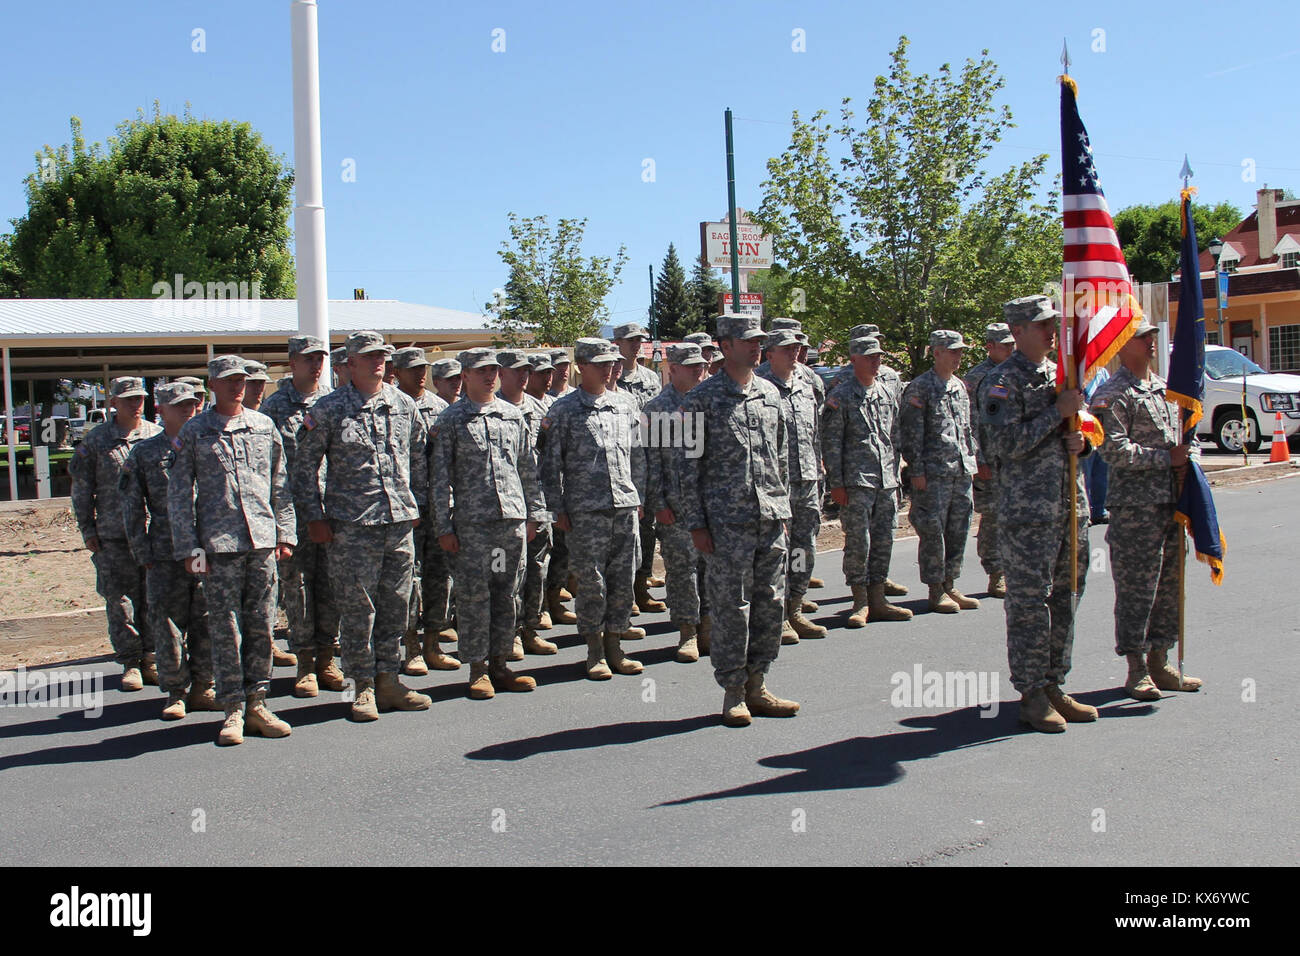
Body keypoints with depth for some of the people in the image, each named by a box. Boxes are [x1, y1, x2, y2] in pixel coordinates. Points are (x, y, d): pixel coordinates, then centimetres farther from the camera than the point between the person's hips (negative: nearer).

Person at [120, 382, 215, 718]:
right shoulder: (144, 453, 7)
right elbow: (134, 507, 8)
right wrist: (143, 554, 2)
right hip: (166, 555, -1)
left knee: (208, 623, 4)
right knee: (168, 625, 2)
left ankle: (202, 687, 18)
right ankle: (176, 693, 16)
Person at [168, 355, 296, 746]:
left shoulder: (264, 426, 12)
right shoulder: (194, 431, 5)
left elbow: (281, 484, 15)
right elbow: (179, 494, 4)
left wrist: (284, 534, 9)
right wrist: (189, 548, -3)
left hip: (262, 541, 3)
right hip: (219, 544, -2)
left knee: (261, 625, 5)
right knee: (226, 629, 0)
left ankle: (257, 703, 14)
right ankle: (233, 710, 8)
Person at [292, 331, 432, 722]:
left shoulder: (404, 405, 10)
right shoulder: (329, 409, -2)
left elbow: (418, 458, 19)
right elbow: (305, 465, 1)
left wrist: (418, 503, 16)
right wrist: (315, 515, -2)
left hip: (400, 521, 4)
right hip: (352, 525, -4)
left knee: (396, 605, 9)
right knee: (357, 607, 0)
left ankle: (388, 680, 20)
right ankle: (363, 686, 12)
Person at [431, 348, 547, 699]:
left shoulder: (513, 415, 13)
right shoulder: (450, 420, 2)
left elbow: (528, 468, 16)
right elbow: (440, 477, -1)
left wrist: (534, 512, 12)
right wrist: (444, 527, -5)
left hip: (513, 518, 4)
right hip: (471, 522, -4)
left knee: (508, 594, 7)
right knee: (474, 595, -1)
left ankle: (499, 663, 18)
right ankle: (478, 669, 9)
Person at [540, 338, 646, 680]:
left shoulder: (626, 405, 13)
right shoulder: (563, 410, 1)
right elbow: (551, 463, 1)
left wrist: (639, 496, 15)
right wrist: (558, 508, -3)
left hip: (625, 505, 4)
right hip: (585, 510, -4)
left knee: (623, 578, 5)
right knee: (591, 581, -1)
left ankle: (615, 645, 17)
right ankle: (595, 651, 11)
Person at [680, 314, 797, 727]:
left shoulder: (771, 393, 12)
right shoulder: (702, 398, -4)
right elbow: (690, 464, -4)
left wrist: (783, 510, 15)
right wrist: (696, 523, -8)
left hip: (771, 518, 5)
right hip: (727, 521, -5)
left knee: (771, 604, 8)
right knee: (731, 607, -1)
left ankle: (757, 685, 21)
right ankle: (733, 692, 11)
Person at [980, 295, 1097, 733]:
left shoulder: (1062, 375, 16)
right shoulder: (1003, 381, -7)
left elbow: (1081, 428, 24)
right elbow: (1007, 443, -17)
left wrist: (1082, 441, 1)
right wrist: (1057, 413, -16)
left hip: (1071, 505, 8)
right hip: (1027, 512, -8)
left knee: (1065, 599, 11)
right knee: (1029, 603, -3)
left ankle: (1053, 686, 22)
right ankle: (1032, 696, 5)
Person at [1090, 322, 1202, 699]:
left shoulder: (1166, 389, 18)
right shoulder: (1112, 395, -8)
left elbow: (1189, 434, 24)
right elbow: (1114, 450, -18)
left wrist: (1188, 460, 2)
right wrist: (1167, 458, -14)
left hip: (1173, 501, 8)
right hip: (1134, 505, -8)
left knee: (1169, 584, 12)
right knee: (1136, 589, -4)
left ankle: (1159, 664, 23)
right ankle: (1137, 671, 5)